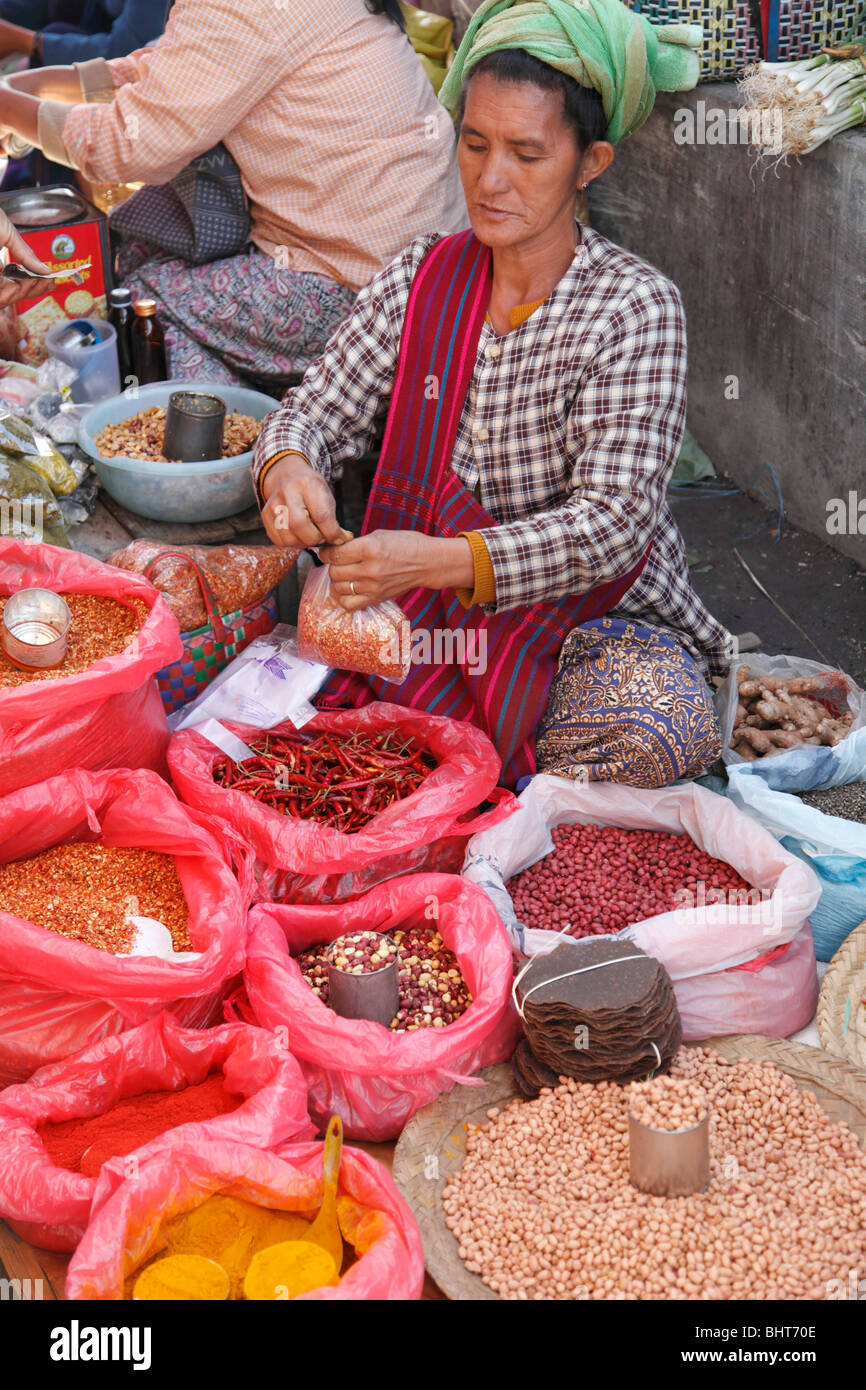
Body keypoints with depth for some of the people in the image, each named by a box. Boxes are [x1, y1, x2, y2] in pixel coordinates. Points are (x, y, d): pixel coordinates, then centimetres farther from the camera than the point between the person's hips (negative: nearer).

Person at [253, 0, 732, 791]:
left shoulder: (635, 307, -11)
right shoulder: (422, 276, 4)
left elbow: (611, 524, -20)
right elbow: (317, 408, 3)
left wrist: (435, 561, -36)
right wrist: (287, 468, -24)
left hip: (594, 617, -3)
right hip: (421, 607, 4)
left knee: (661, 732, -36)